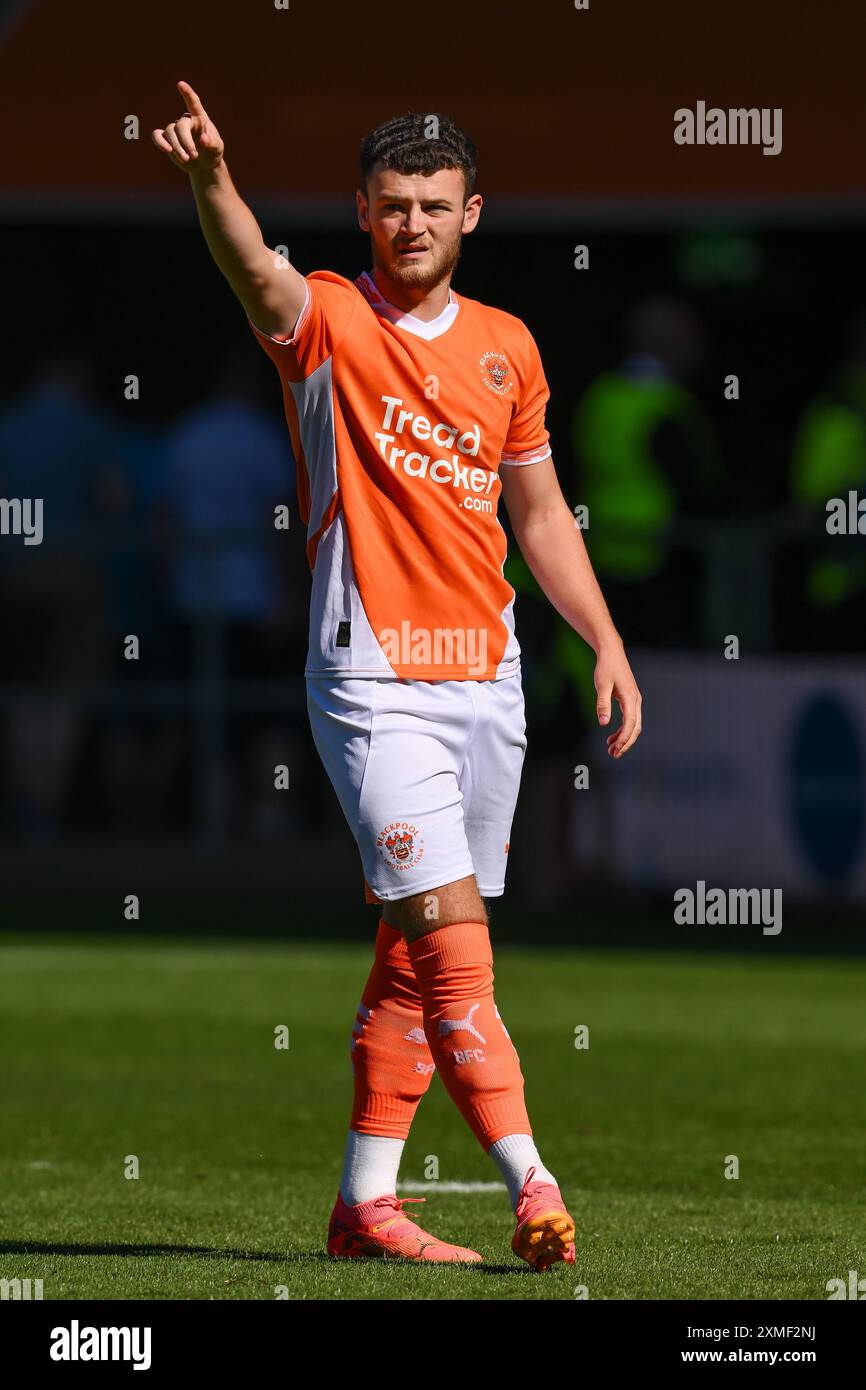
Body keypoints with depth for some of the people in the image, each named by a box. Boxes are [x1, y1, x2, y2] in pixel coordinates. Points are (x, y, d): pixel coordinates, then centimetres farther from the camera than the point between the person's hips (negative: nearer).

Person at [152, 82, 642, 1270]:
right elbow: (257, 272, -26)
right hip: (373, 677, -5)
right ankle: (529, 1182, -19)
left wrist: (610, 648, 11)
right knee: (449, 928, -15)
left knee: (416, 951, 9)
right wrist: (212, 179, -46)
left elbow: (540, 517, 19)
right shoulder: (328, 322, -3)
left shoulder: (506, 347, 11)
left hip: (485, 676, 5)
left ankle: (366, 1202, 15)